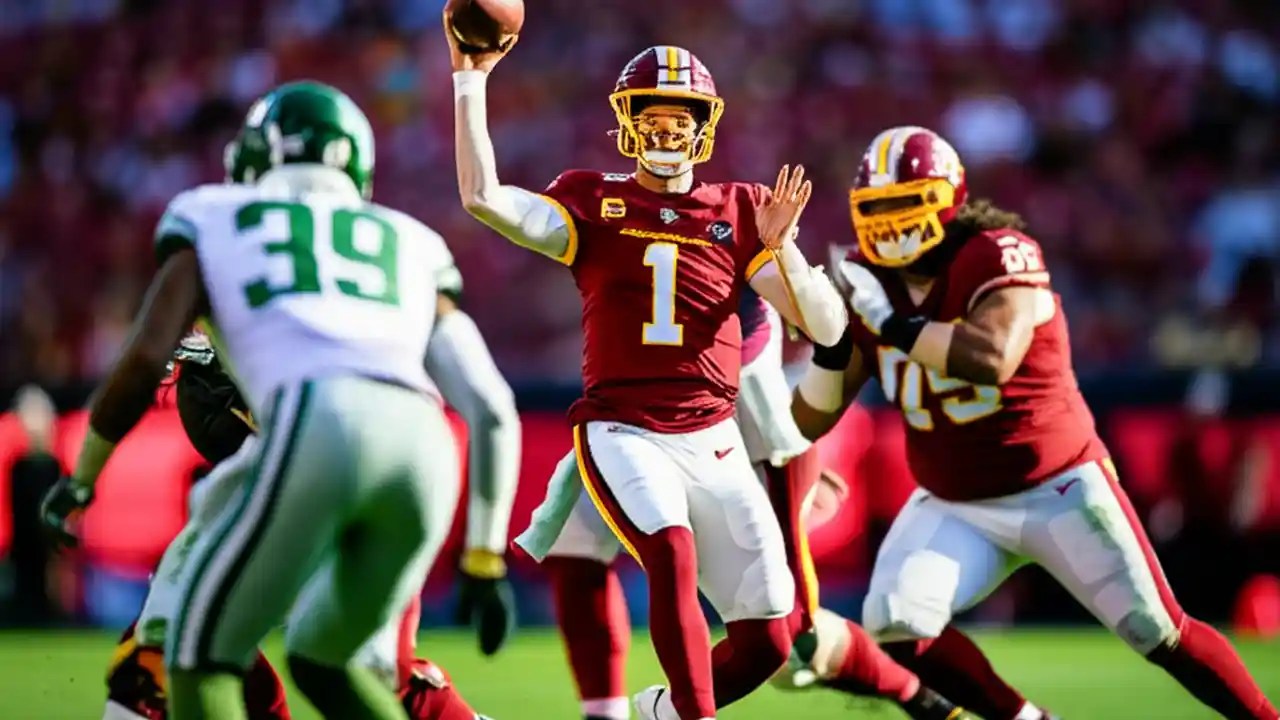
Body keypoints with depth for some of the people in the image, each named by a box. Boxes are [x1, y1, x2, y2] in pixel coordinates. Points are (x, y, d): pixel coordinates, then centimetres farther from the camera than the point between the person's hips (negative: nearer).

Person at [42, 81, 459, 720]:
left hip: (320, 429, -4)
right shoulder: (411, 244, 35)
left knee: (201, 660, 10)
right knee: (323, 659, 27)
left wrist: (80, 477, 25)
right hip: (424, 445, 4)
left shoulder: (213, 221, 25)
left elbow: (145, 359, 12)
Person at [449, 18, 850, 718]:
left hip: (712, 441, 3)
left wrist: (779, 246, -16)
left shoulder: (740, 212, 8)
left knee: (767, 641, -2)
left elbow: (827, 326, 1)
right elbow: (482, 196, -11)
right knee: (673, 554, -33)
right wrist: (470, 78, -11)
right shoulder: (592, 202, 6)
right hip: (622, 431, -3)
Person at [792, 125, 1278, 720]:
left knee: (1163, 636, -2)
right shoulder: (868, 282, -2)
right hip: (954, 507, 5)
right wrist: (832, 339, -18)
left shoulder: (998, 257, -19)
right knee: (896, 627, -17)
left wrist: (891, 321, -33)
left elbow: (993, 357, -39)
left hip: (1059, 489, -5)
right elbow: (811, 421, 0)